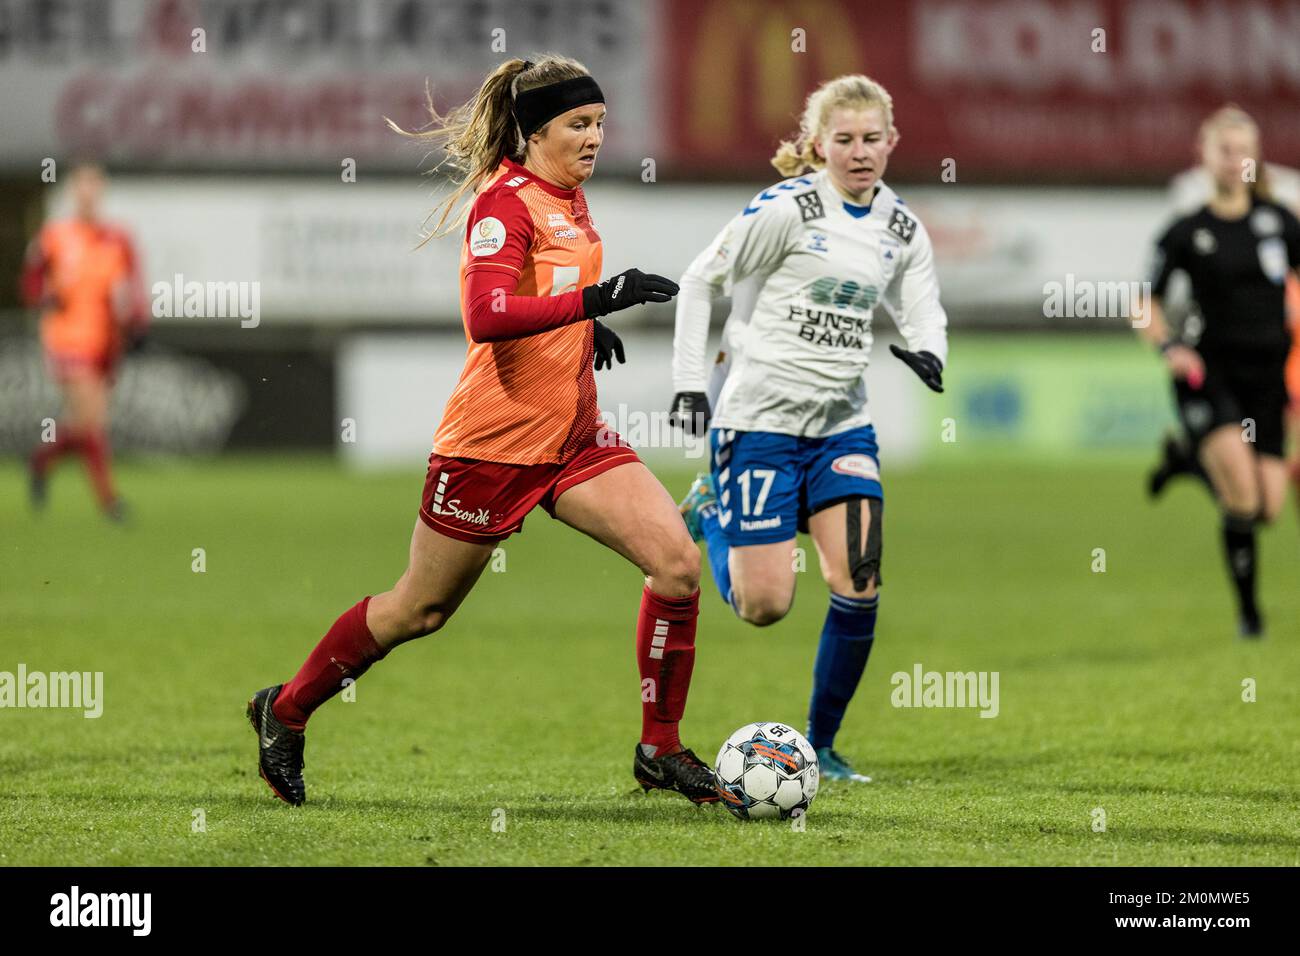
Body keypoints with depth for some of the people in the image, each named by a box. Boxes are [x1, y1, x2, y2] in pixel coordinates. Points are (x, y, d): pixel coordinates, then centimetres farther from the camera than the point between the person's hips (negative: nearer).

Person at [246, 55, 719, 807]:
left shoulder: (570, 197, 10)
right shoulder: (504, 202, -17)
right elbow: (488, 316, -32)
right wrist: (592, 300, -39)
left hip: (572, 434, 7)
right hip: (494, 438, -7)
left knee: (679, 562, -10)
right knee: (421, 610, 7)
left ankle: (661, 751, 1)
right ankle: (286, 710, 28)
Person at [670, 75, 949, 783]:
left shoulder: (901, 229, 6)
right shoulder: (787, 207, -12)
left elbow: (924, 316, 14)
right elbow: (700, 281, -6)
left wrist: (927, 353, -10)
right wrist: (690, 379, -10)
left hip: (842, 423, 5)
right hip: (759, 416, -5)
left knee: (859, 584, -10)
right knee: (764, 606, -5)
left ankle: (821, 745, 7)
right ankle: (705, 514, 28)